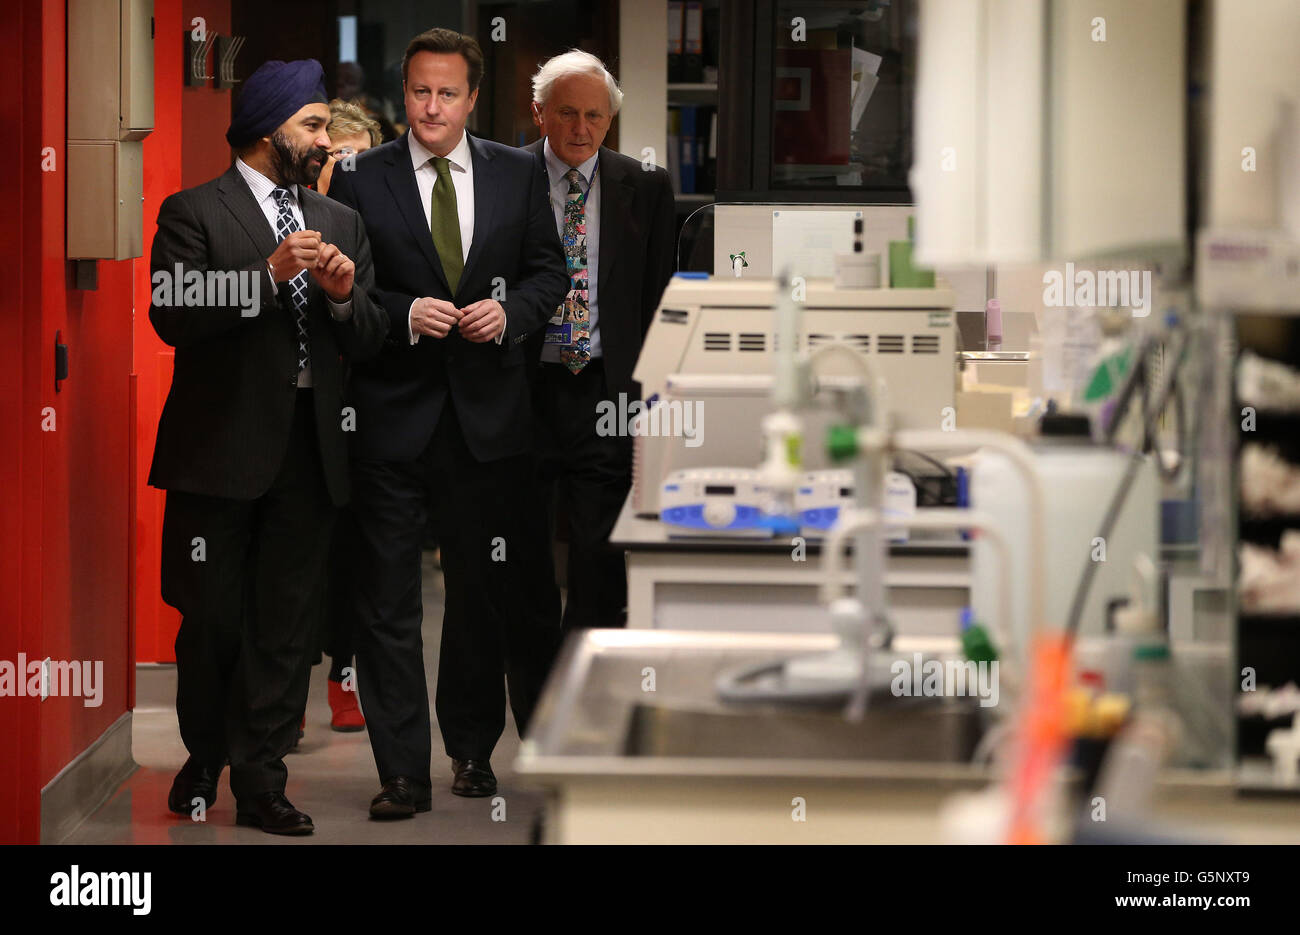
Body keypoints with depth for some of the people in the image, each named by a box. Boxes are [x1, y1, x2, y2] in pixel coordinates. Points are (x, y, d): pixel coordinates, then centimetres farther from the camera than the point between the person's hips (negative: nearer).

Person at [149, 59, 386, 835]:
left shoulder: (341, 224, 17)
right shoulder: (194, 213, 0)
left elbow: (369, 342, 14)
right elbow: (172, 315, -13)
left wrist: (345, 295, -8)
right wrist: (270, 274, -20)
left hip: (309, 451, 4)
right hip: (221, 449, -4)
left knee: (287, 624, 2)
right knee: (212, 618, 4)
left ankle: (260, 782, 7)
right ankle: (202, 762, 24)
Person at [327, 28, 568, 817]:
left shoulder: (518, 175, 7)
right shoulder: (360, 181, 1)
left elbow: (549, 273, 11)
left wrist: (509, 311, -8)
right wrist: (406, 313, -15)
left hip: (487, 410, 2)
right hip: (393, 412, -2)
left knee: (484, 590, 10)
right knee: (387, 598, -2)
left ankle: (472, 750, 25)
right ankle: (403, 772, 3)